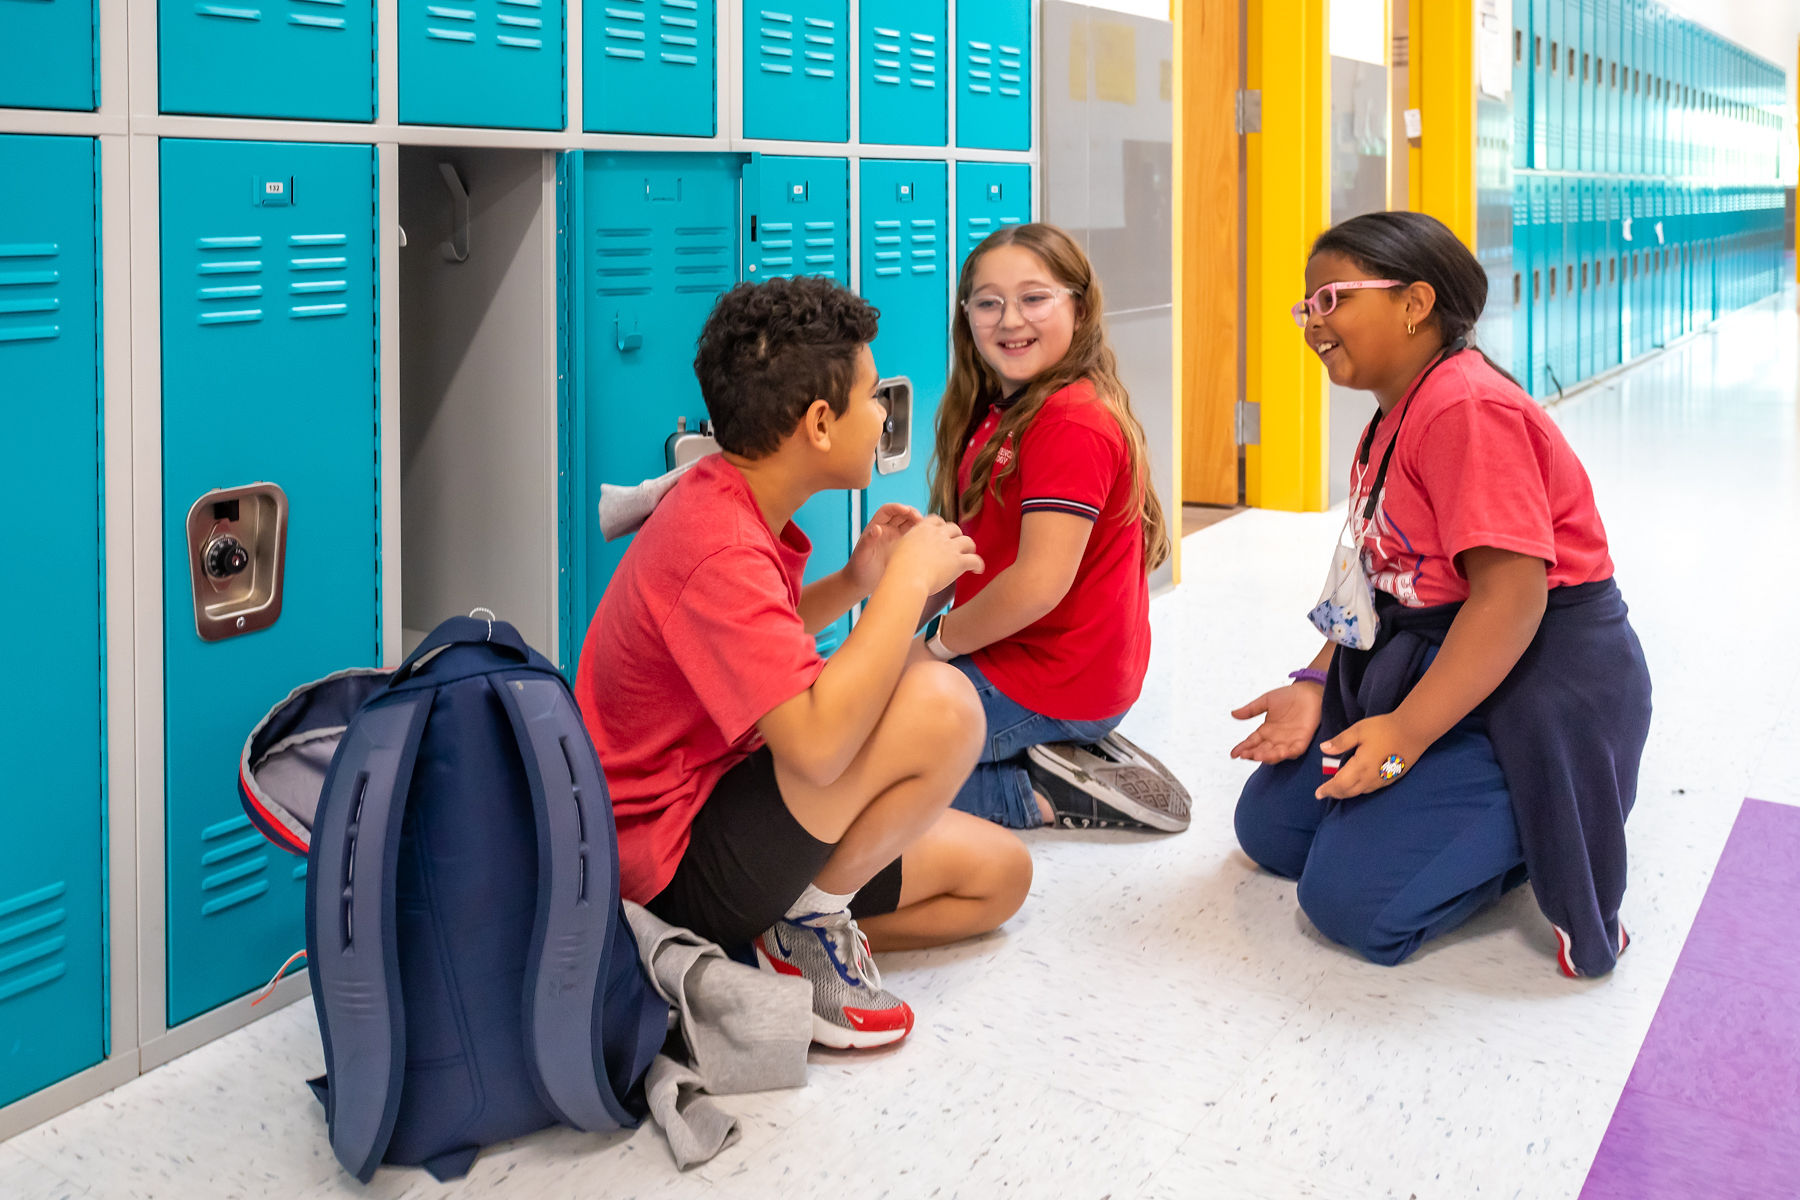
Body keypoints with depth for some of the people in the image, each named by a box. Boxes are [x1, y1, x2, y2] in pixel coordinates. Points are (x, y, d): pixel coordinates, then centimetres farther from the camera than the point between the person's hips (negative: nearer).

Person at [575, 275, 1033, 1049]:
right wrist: (908, 581, -24)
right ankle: (807, 929, -8)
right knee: (942, 705, -26)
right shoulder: (716, 548, -26)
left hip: (714, 803, 10)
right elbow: (816, 743, -36)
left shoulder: (723, 502, 5)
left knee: (997, 874, 11)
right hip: (680, 867, -10)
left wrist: (852, 585, 4)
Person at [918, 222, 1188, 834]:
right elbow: (975, 545, 14)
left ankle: (1049, 795, -6)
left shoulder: (1070, 423, -20)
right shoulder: (999, 411, 13)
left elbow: (1040, 582, -26)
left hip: (1049, 685, -10)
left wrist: (935, 644, -12)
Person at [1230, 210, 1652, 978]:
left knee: (1354, 902, -19)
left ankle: (1537, 836, 4)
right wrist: (1315, 686, 0)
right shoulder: (1395, 416, 15)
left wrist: (1407, 733, -26)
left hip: (1537, 685, -11)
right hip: (1418, 659, 11)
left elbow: (1510, 593, -27)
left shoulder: (1465, 405, -20)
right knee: (1268, 828, 10)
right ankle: (1496, 823, 16)